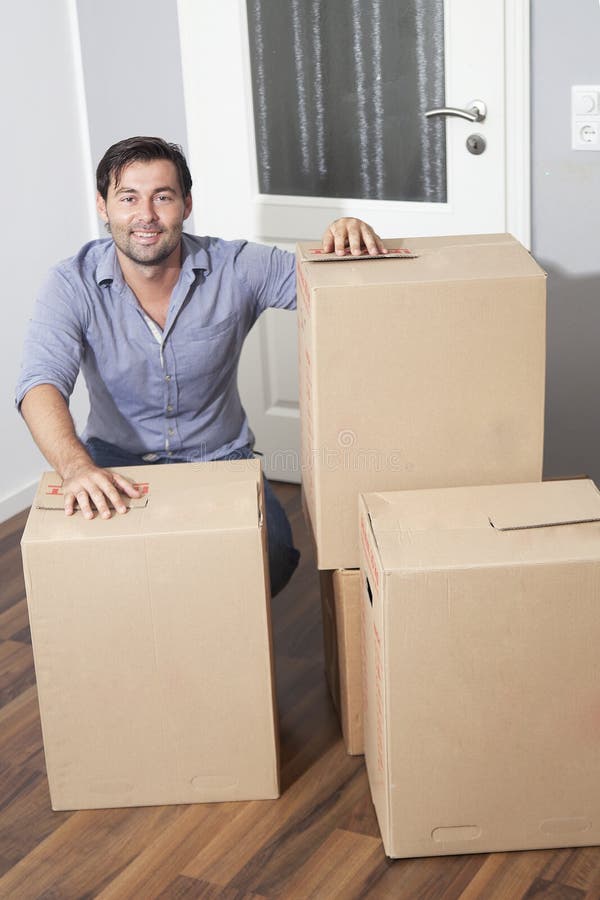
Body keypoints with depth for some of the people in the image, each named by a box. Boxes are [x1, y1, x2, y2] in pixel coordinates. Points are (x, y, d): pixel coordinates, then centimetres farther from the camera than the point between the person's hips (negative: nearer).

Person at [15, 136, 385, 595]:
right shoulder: (73, 285, -13)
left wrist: (351, 239, -30)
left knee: (272, 558, -26)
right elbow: (42, 383, -27)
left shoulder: (235, 268, -9)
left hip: (220, 459, 1)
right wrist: (76, 466, -47)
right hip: (116, 463, 0)